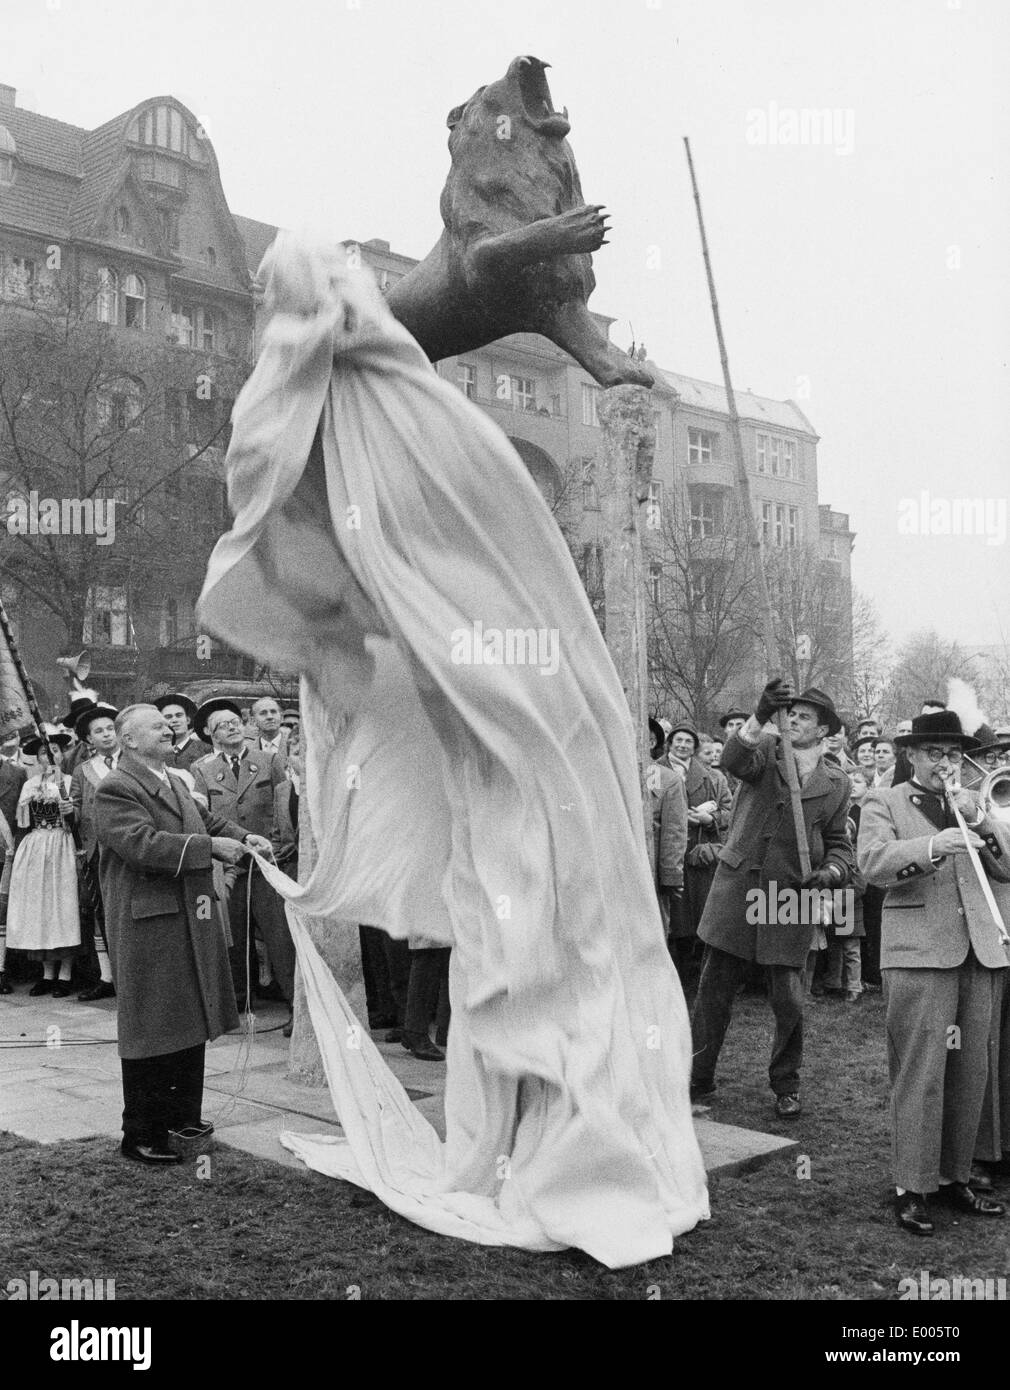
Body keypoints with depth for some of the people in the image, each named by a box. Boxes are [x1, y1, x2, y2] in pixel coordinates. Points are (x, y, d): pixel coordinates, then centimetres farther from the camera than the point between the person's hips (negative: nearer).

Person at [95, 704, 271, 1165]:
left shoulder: (176, 781, 14)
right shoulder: (115, 790, -16)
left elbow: (207, 819, 22)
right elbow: (143, 845, -27)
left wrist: (243, 838, 3)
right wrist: (211, 846, -25)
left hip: (192, 920, 9)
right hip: (148, 924, -9)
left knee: (192, 1022, 18)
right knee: (150, 1031, -1)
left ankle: (182, 1114, 32)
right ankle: (141, 1136, 10)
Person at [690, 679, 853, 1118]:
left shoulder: (836, 782, 9)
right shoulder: (766, 749, 4)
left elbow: (839, 845, 15)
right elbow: (734, 760, -20)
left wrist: (831, 872, -7)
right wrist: (760, 716, -36)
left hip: (791, 897, 1)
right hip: (737, 884, 0)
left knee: (789, 1000, 3)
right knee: (713, 990, 5)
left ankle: (786, 1086, 23)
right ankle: (698, 1078, 18)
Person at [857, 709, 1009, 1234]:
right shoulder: (884, 802, 7)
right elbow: (873, 862, -11)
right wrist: (931, 847, -25)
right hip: (920, 953, -5)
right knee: (920, 1073, -7)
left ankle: (954, 1176, 21)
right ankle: (911, 1187, -1)